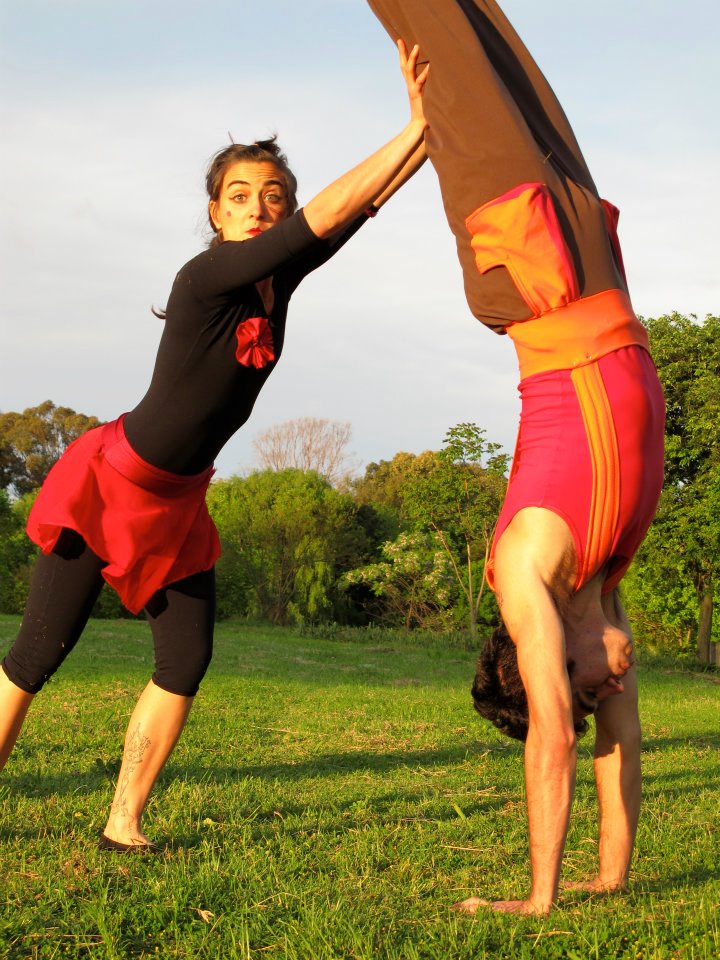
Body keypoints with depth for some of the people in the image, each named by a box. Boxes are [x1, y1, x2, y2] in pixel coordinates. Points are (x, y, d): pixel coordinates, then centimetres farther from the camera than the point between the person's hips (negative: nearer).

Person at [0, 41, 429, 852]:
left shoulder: (279, 277, -2)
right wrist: (416, 126, -27)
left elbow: (360, 208, -5)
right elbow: (327, 213, -30)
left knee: (186, 664, 1)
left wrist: (430, 128, -16)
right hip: (107, 482, -7)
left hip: (179, 500, 8)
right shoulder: (205, 277, -24)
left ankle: (123, 826, 9)